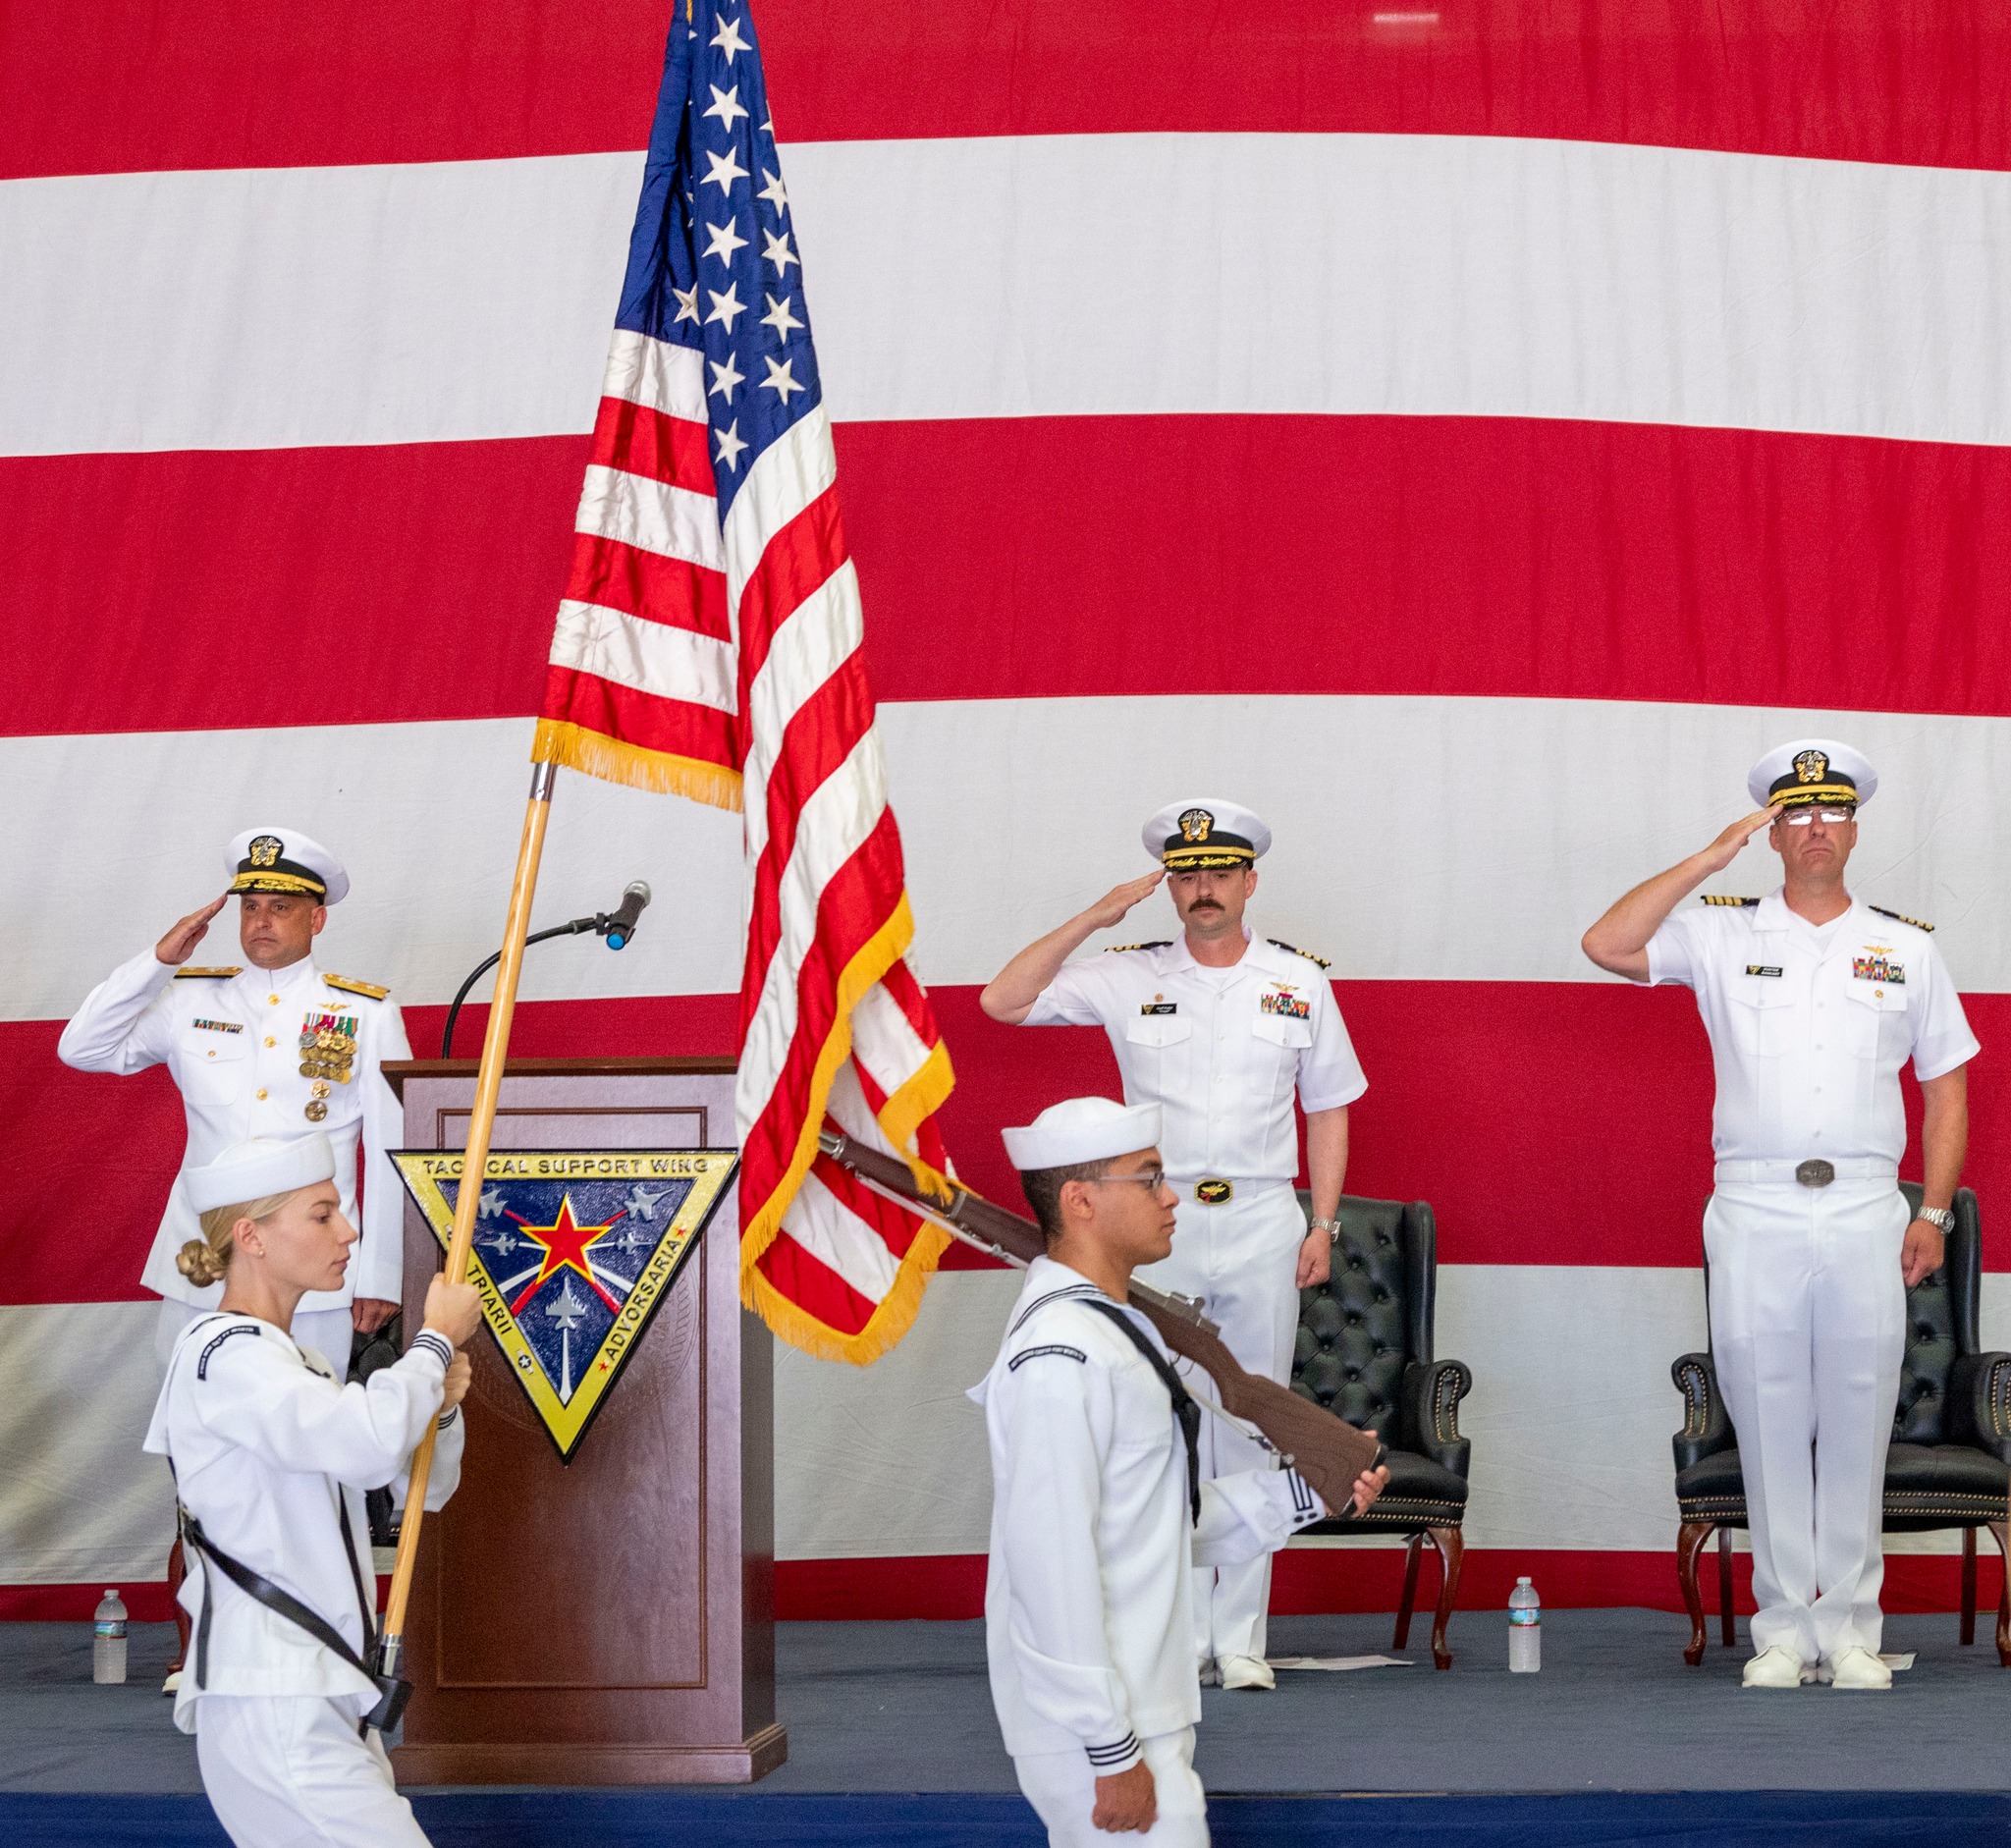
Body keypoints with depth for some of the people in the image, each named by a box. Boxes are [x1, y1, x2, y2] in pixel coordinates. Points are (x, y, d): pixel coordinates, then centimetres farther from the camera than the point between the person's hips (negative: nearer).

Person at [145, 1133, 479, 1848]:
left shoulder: (297, 1361, 20)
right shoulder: (221, 1354, -11)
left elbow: (420, 1488, 22)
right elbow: (369, 1442, -27)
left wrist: (438, 1399, 2)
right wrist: (439, 1339, -11)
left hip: (325, 1702, 10)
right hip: (273, 1711, -10)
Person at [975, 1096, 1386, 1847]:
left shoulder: (1112, 1329, 13)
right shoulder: (1062, 1356, -21)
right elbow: (1051, 1565, -24)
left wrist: (1305, 1493, 7)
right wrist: (1112, 1751, -23)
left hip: (1137, 1701, 10)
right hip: (1093, 1722, -10)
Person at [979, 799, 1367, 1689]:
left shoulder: (1299, 981, 8)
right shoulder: (1128, 977, 4)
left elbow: (1327, 1107, 12)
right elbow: (1002, 1000, -2)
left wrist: (1323, 1224, 4)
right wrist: (1093, 918, -7)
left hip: (1263, 1224, 1)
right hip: (1161, 1224, -1)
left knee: (1251, 1429, 2)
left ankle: (1240, 1634, 7)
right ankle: (1178, 1634, 6)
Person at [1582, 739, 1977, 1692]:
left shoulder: (1907, 947, 12)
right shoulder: (1722, 934, 8)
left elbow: (1945, 1087, 14)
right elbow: (1606, 944, -7)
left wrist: (1934, 1211, 5)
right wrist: (1710, 858, -6)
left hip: (1865, 1212, 1)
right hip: (1753, 1211, -1)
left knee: (1857, 1424, 1)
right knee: (1767, 1424, 1)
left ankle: (1850, 1628, 9)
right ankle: (1784, 1627, 8)